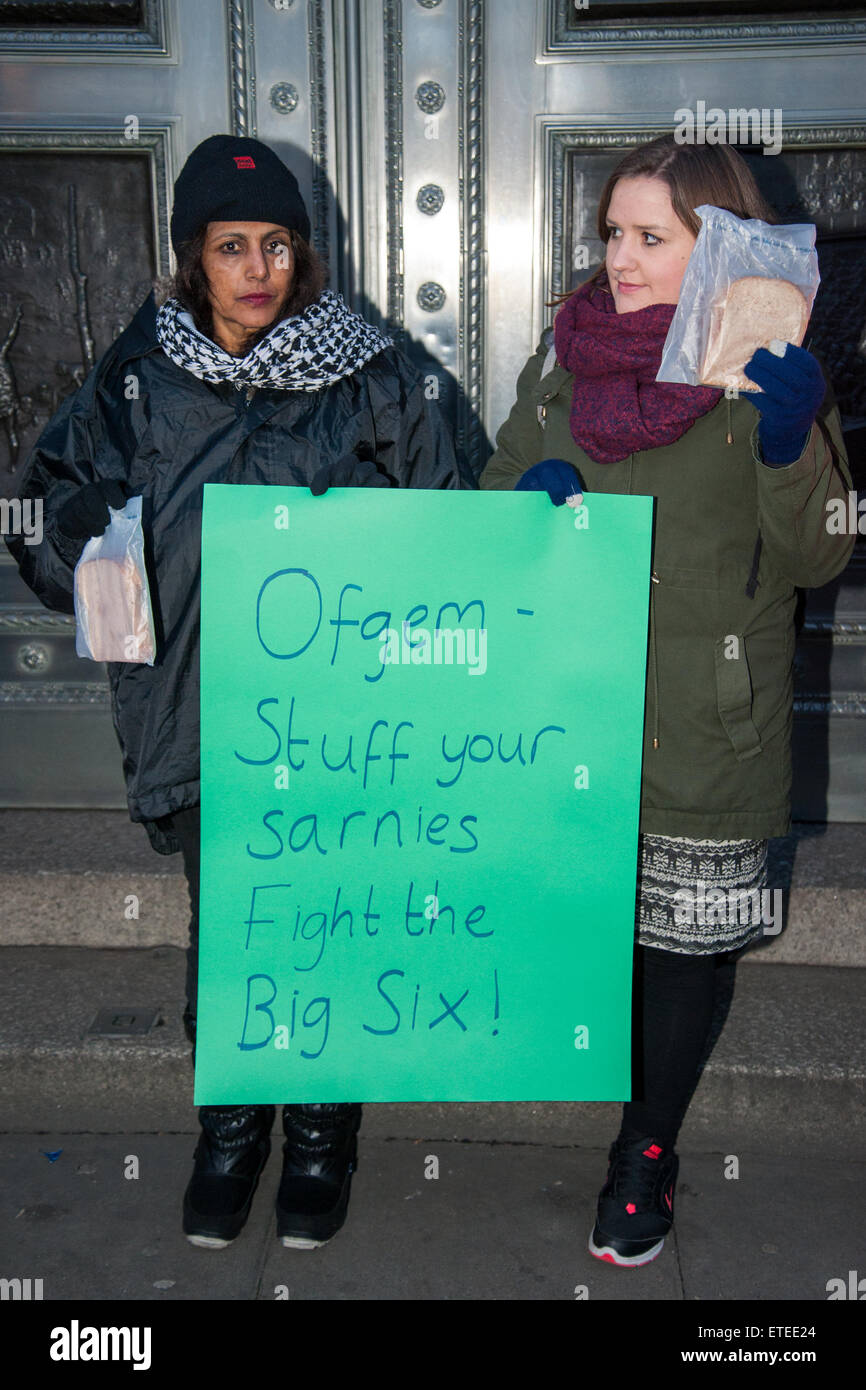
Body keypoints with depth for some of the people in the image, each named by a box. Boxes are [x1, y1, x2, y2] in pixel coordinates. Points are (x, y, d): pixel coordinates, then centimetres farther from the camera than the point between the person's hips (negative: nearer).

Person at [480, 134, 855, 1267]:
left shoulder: (768, 370, -5)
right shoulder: (571, 348, 6)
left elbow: (820, 556, -6)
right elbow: (498, 486, 16)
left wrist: (789, 442, -24)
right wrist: (535, 483, -7)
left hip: (705, 722, -3)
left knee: (684, 939, 9)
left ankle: (648, 1153, 30)